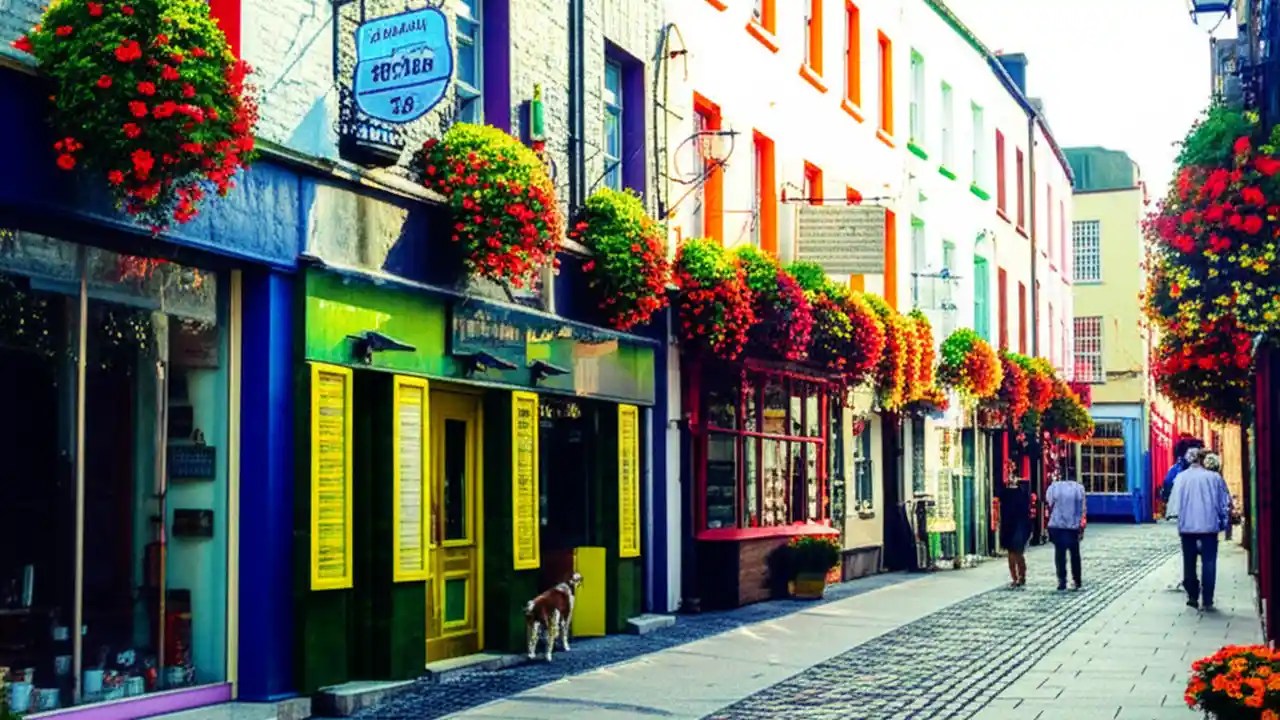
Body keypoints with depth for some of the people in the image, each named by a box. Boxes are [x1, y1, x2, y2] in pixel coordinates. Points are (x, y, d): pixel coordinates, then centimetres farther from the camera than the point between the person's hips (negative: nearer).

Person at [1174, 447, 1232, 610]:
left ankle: (1192, 596, 15)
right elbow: (1225, 502, 1)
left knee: (1189, 562, 13)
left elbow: (1175, 501, -2)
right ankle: (1207, 600, 2)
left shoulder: (1181, 478, -2)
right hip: (1209, 525, -1)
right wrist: (1224, 522, 13)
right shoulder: (1214, 477, -3)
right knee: (1208, 563, 4)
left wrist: (1178, 521, 9)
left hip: (1187, 526, 1)